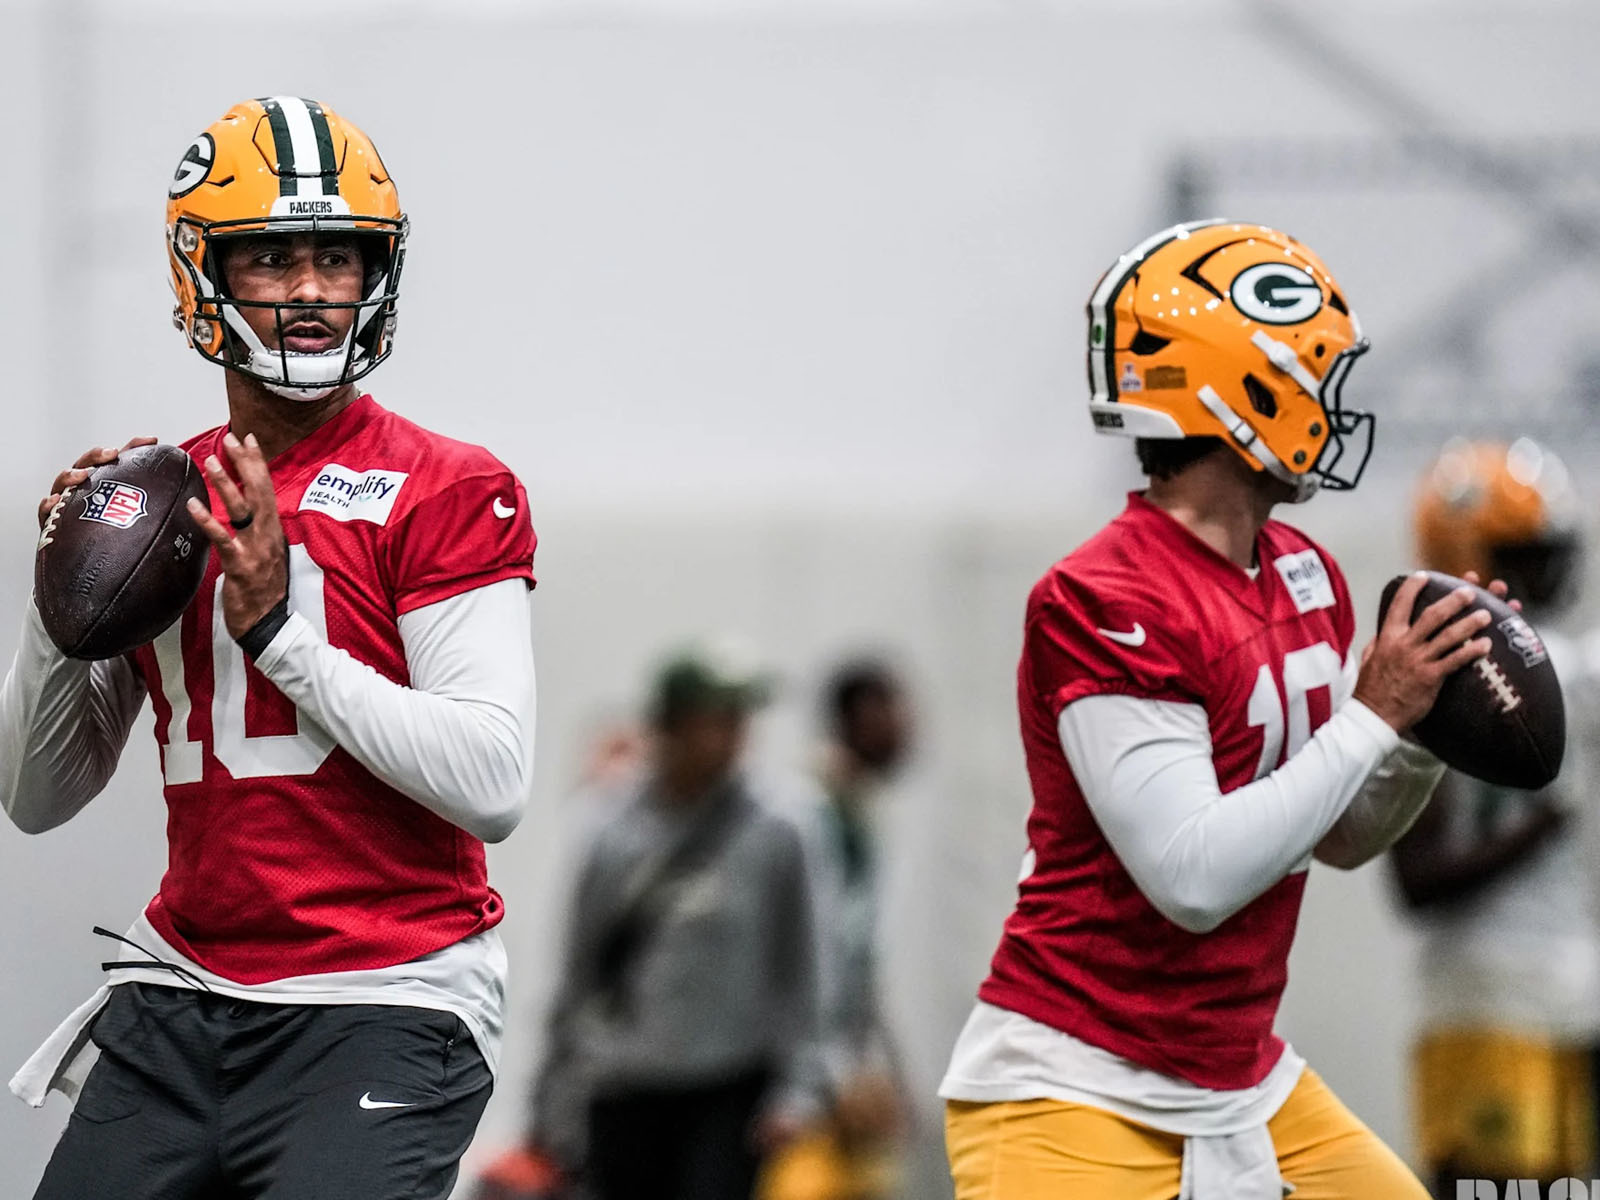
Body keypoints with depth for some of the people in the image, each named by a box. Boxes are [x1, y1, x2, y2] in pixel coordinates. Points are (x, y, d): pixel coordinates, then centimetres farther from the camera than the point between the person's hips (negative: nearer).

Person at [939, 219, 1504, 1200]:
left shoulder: (1307, 578, 8)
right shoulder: (1105, 604, -19)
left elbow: (1343, 836, 19)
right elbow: (1195, 878, -25)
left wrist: (1429, 722, 0)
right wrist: (1372, 713, -19)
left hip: (1244, 1081, 9)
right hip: (1077, 1097, -9)